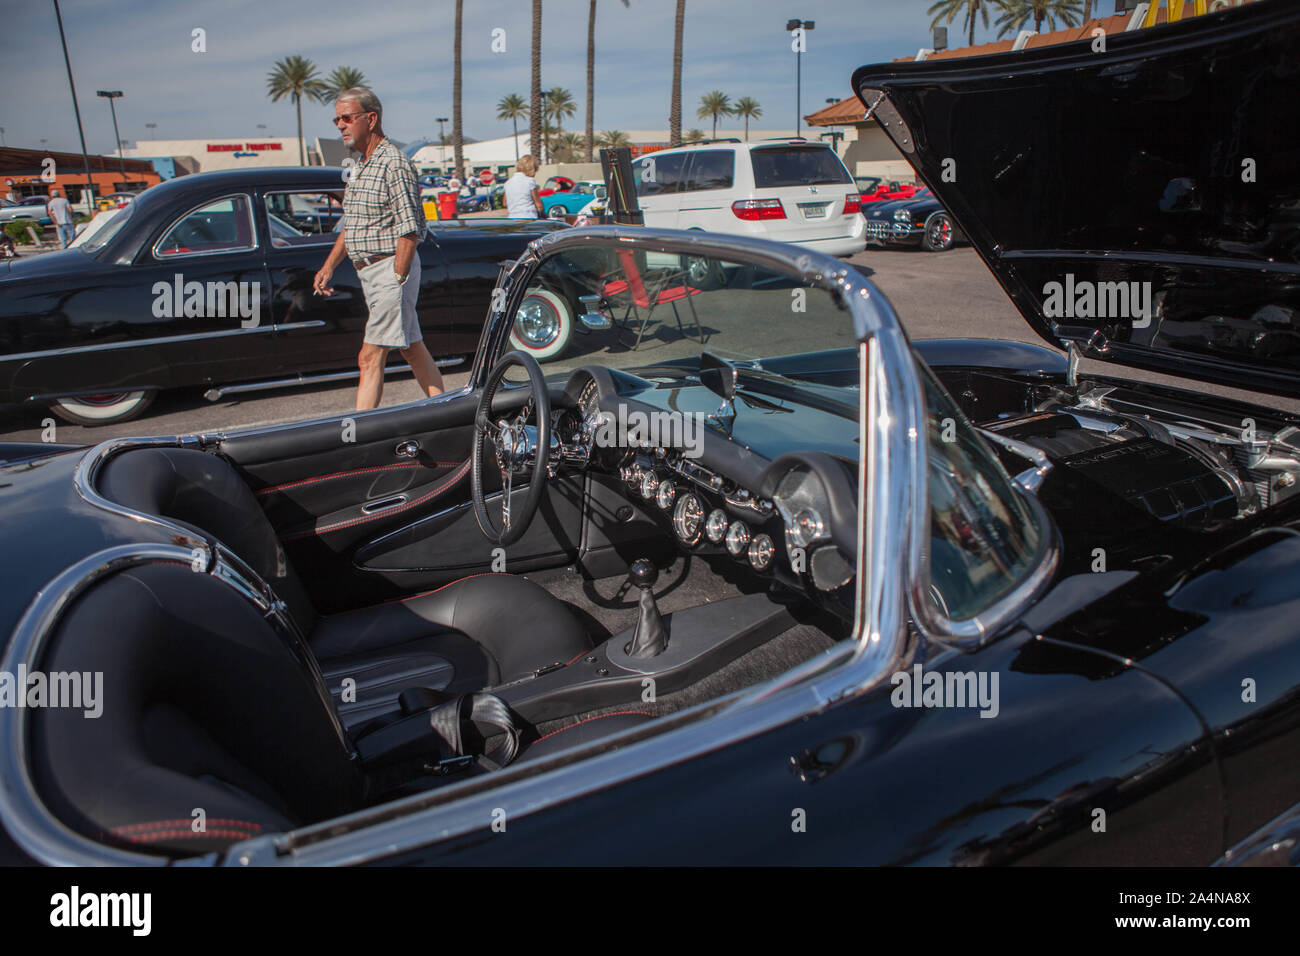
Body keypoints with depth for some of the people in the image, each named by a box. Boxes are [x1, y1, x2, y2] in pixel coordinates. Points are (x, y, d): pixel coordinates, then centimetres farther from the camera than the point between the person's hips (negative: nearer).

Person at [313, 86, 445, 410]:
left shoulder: (394, 165, -14)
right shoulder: (360, 167, 16)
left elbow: (410, 230, -18)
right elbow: (350, 225, 23)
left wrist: (397, 279, -20)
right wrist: (329, 265, 17)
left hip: (392, 266, -9)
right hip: (368, 270, 10)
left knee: (370, 358, -10)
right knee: (412, 349, 13)